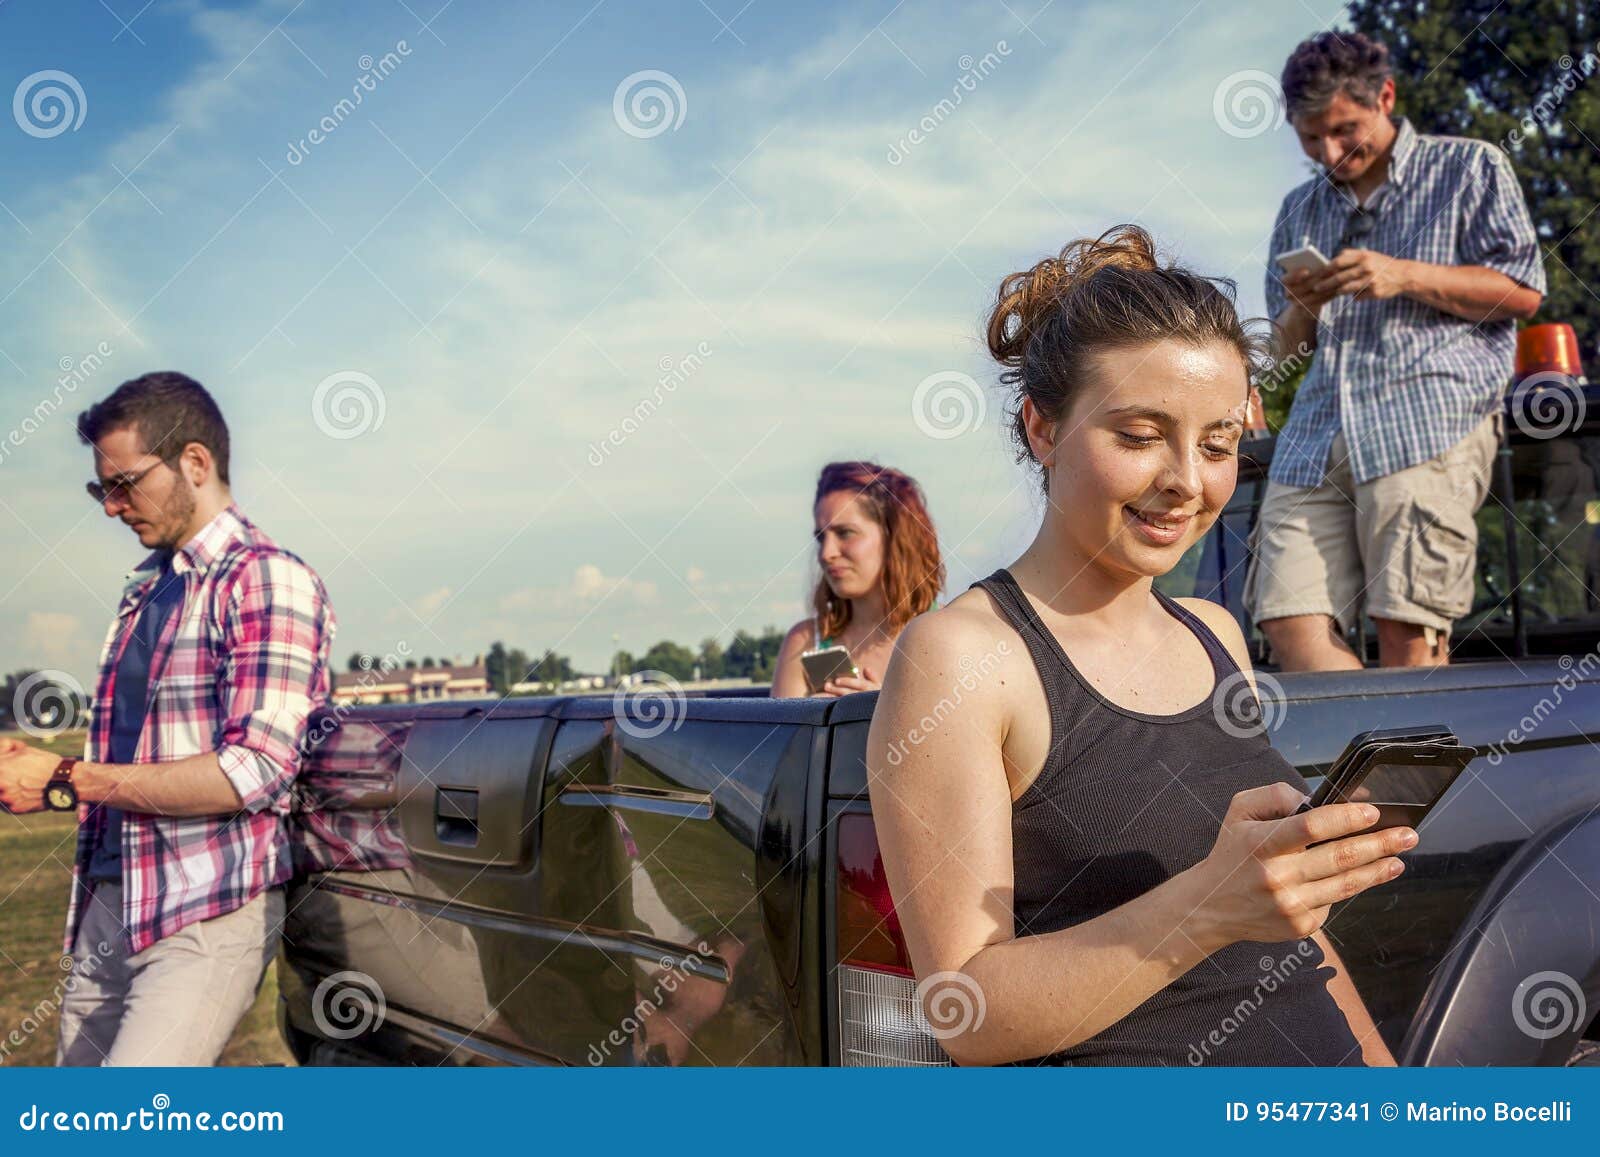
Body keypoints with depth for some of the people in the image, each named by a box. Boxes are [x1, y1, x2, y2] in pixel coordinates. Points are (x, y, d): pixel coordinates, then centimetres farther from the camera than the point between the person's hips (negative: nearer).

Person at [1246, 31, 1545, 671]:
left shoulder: (1468, 167, 15)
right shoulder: (1299, 210, 27)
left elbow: (1522, 292, 7)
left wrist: (1404, 277, -5)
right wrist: (1301, 308, 4)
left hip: (1431, 420, -4)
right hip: (1315, 435, 5)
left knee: (1406, 635, -12)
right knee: (1290, 625, -12)